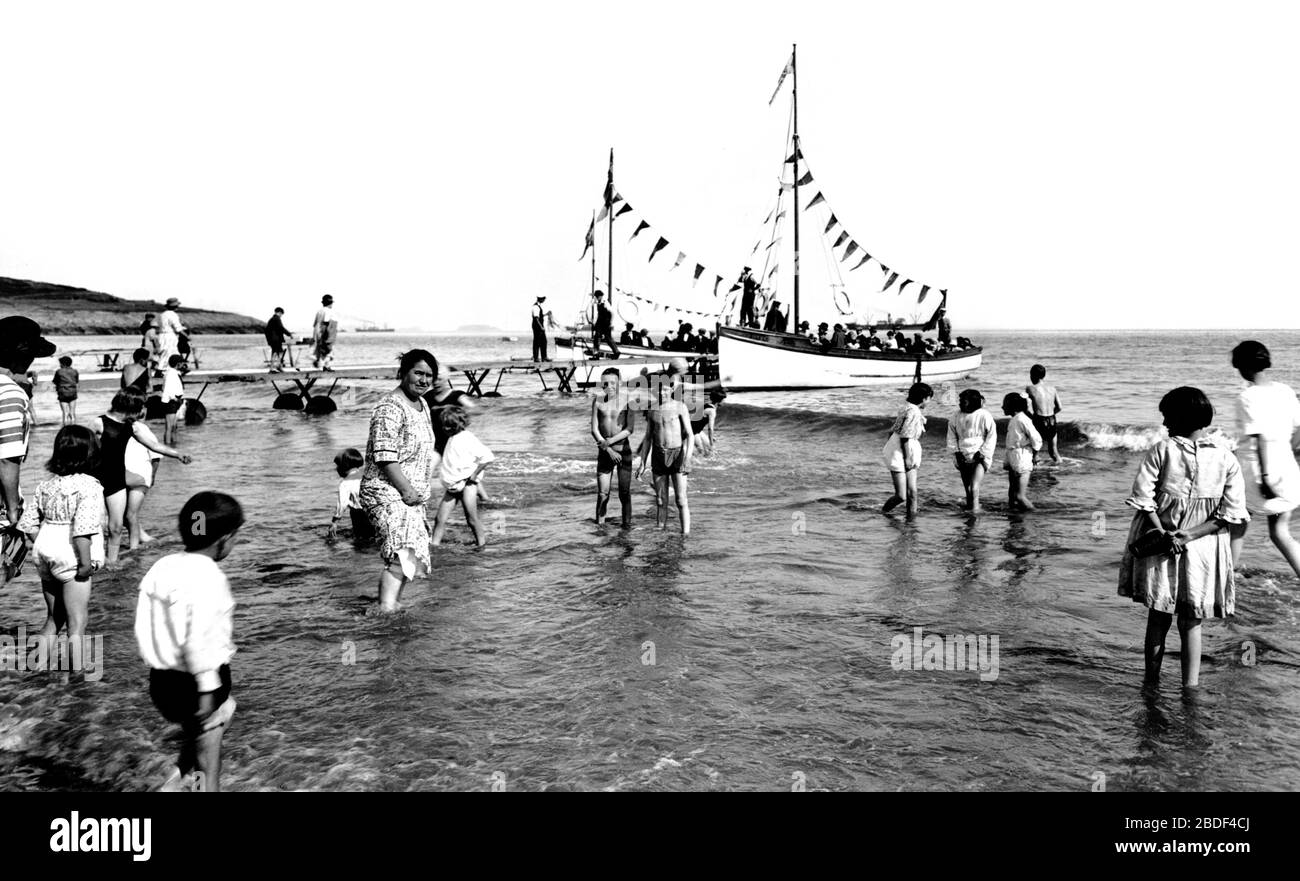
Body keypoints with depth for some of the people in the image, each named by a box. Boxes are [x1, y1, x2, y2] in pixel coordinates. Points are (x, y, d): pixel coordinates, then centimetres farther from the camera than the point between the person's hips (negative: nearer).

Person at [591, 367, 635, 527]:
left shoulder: (627, 400, -5)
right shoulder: (597, 401, 1)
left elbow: (630, 428, -10)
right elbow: (594, 429, -2)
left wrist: (610, 441, -19)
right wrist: (608, 449, -13)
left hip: (623, 449, -1)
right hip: (604, 451, 1)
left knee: (625, 492, 2)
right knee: (602, 493, -4)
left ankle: (627, 524, 13)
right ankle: (599, 525, 3)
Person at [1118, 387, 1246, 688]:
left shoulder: (1161, 450, -9)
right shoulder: (1226, 459, -3)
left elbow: (1143, 498, -15)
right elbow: (1230, 513, -6)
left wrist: (1164, 535, -13)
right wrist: (1191, 535, -9)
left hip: (1158, 544, -1)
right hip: (1203, 551, 1)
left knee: (1158, 618, 14)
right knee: (1191, 623, 12)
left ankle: (1152, 682, 23)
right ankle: (1190, 686, 12)